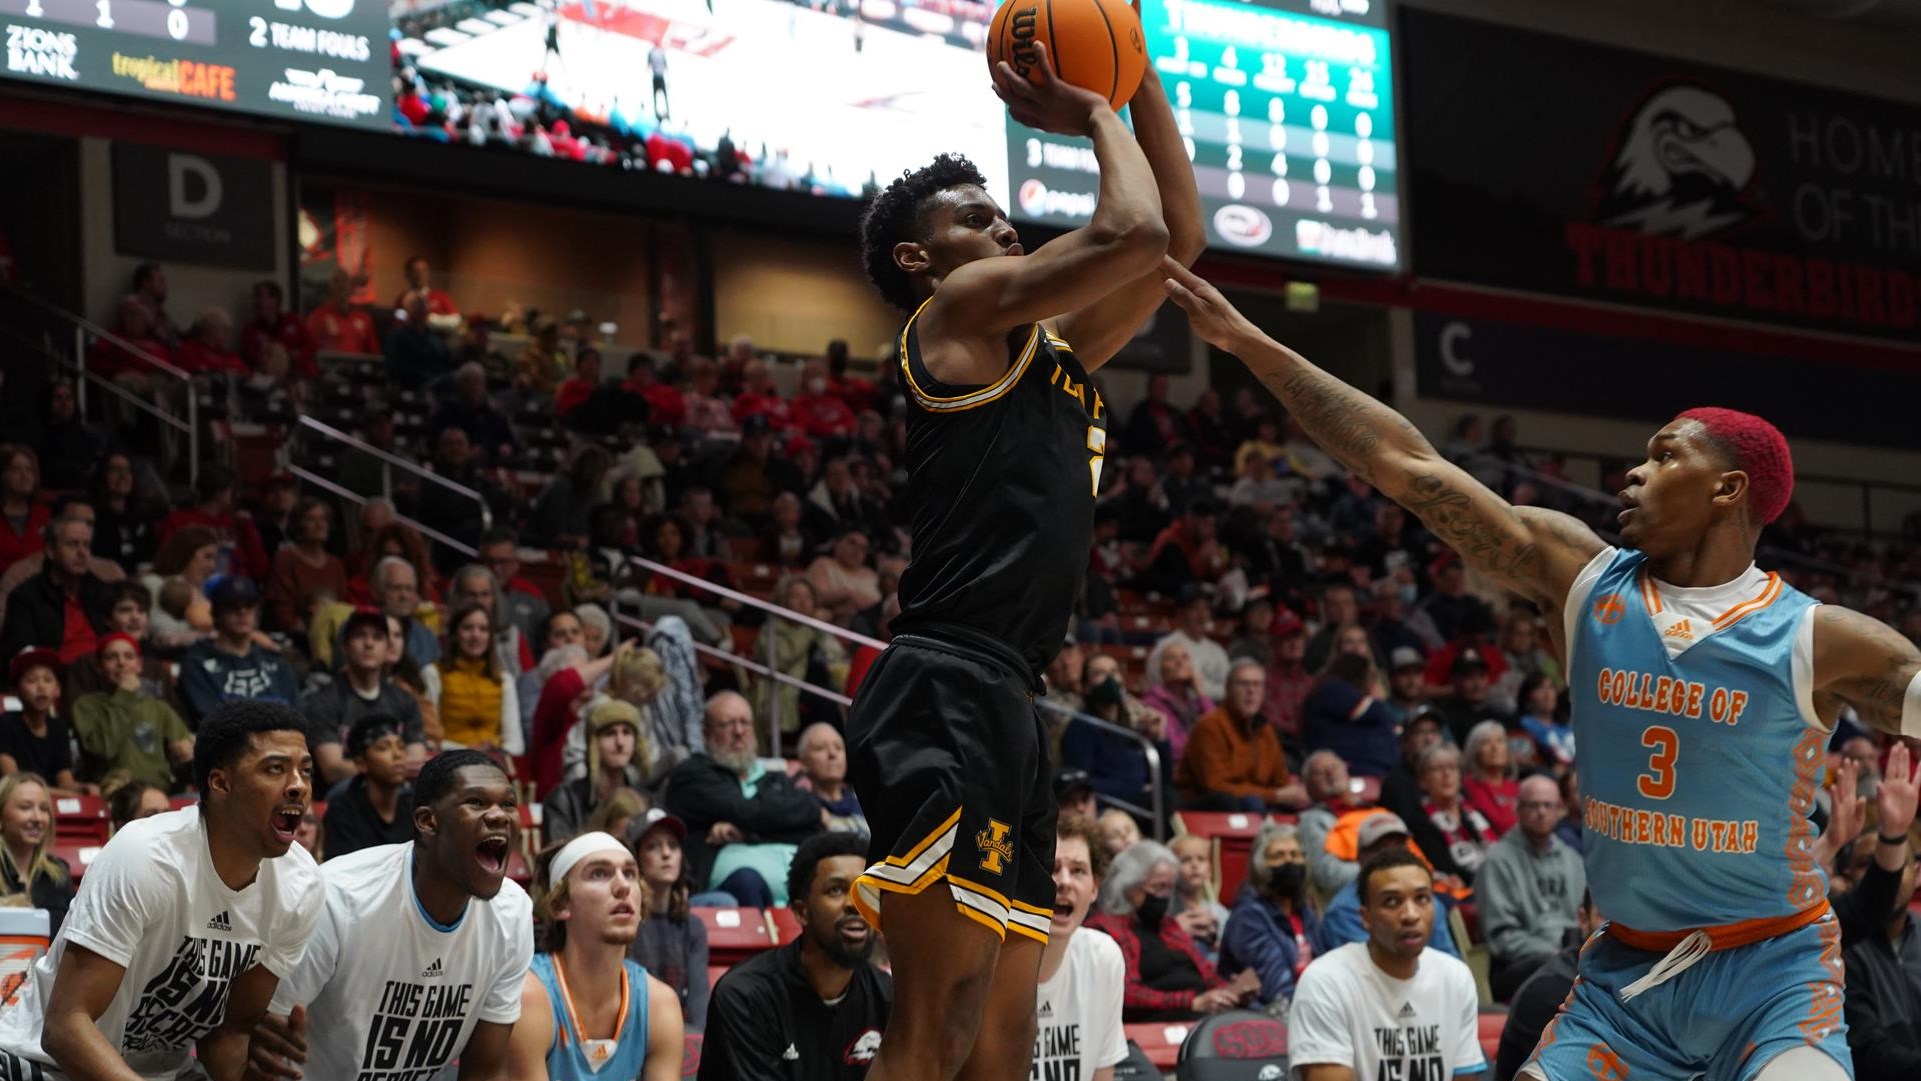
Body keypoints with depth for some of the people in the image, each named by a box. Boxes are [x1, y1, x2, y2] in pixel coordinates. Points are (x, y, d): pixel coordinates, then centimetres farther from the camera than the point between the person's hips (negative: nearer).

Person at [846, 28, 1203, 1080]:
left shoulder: (1052, 351, 27)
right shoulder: (961, 309, 2)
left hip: (1007, 710, 10)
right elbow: (1132, 230, -10)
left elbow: (1180, 234, 30)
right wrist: (1097, 117, 8)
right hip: (948, 691, -10)